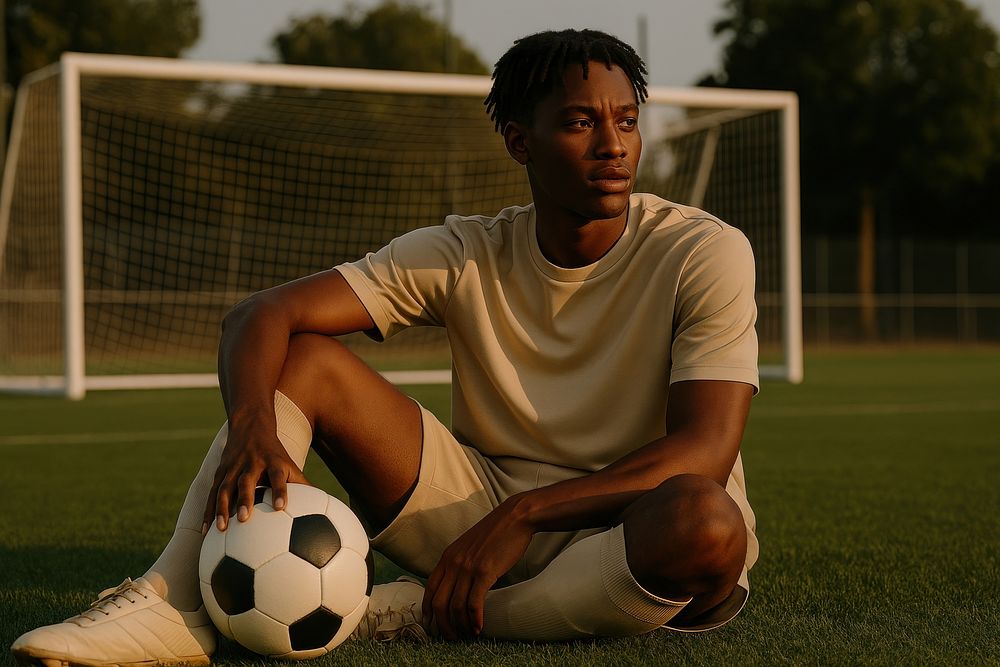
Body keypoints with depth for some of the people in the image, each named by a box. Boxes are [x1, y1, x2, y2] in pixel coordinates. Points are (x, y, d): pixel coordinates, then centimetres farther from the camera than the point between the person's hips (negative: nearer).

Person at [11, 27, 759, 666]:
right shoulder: (468, 256, -3)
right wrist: (252, 424, -34)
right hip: (488, 515, 3)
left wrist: (523, 514, -31)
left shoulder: (703, 252, -12)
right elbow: (263, 313, -11)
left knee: (707, 522, -40)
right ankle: (173, 604, -29)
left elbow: (704, 451, -22)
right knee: (301, 355, -11)